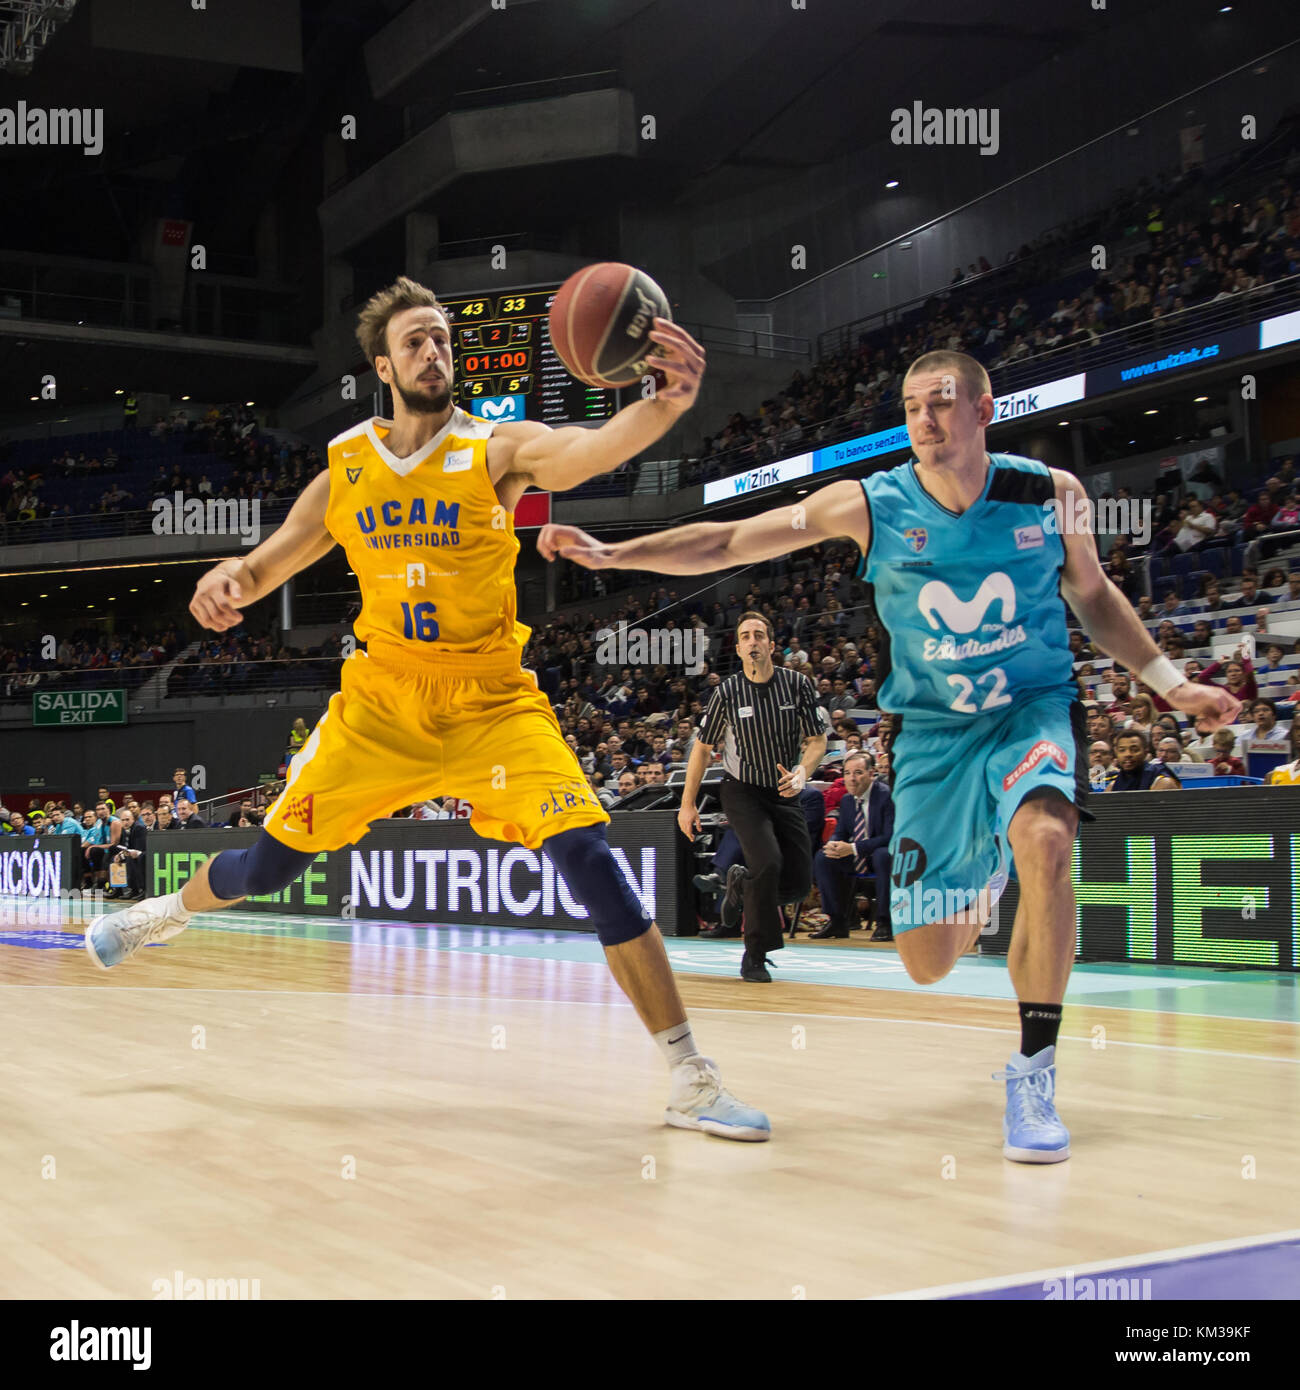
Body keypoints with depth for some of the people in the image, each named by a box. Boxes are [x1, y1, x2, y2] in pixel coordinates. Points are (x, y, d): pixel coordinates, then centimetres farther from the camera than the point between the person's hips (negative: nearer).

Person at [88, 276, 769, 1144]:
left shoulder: (499, 448, -7)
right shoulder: (346, 470, 4)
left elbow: (595, 449, -27)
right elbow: (268, 562, 11)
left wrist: (666, 403, -49)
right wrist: (226, 583, -15)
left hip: (493, 705, -2)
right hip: (382, 701, 3)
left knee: (588, 857, -19)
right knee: (271, 862, 10)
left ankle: (690, 1078, -12)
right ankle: (172, 911, 47)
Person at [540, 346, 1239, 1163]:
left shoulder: (1051, 493, -6)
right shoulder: (871, 505, -11)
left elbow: (1092, 595, 11)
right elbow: (728, 542, -12)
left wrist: (1170, 683, 6)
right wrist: (613, 554, -22)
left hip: (1032, 710, -1)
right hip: (933, 730, 1)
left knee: (1044, 841, -36)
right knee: (925, 963, 1)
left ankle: (1035, 1072, -21)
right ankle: (982, 883, 41)